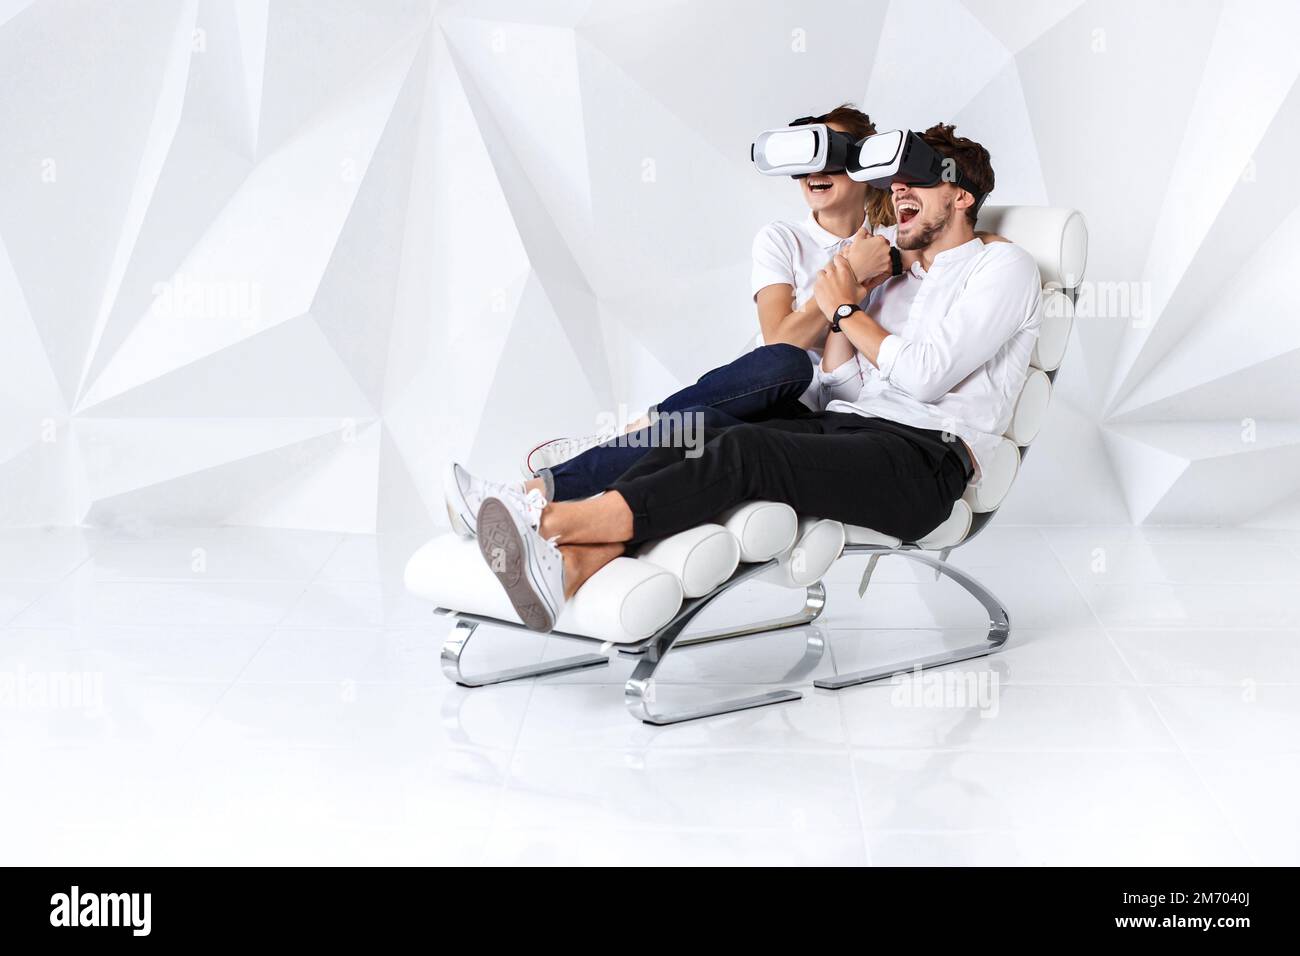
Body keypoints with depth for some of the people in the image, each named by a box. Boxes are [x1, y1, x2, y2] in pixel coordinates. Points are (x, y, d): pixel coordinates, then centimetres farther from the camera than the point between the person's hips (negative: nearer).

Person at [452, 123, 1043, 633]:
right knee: (696, 441, -22)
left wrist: (846, 309, 0)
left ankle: (552, 519, -43)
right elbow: (844, 385, 16)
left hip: (923, 457, -7)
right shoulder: (897, 276, 29)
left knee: (746, 450, -32)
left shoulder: (1003, 266, 7)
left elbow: (926, 376, -8)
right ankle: (575, 563, -45)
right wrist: (847, 281, 9)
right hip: (845, 427, 7)